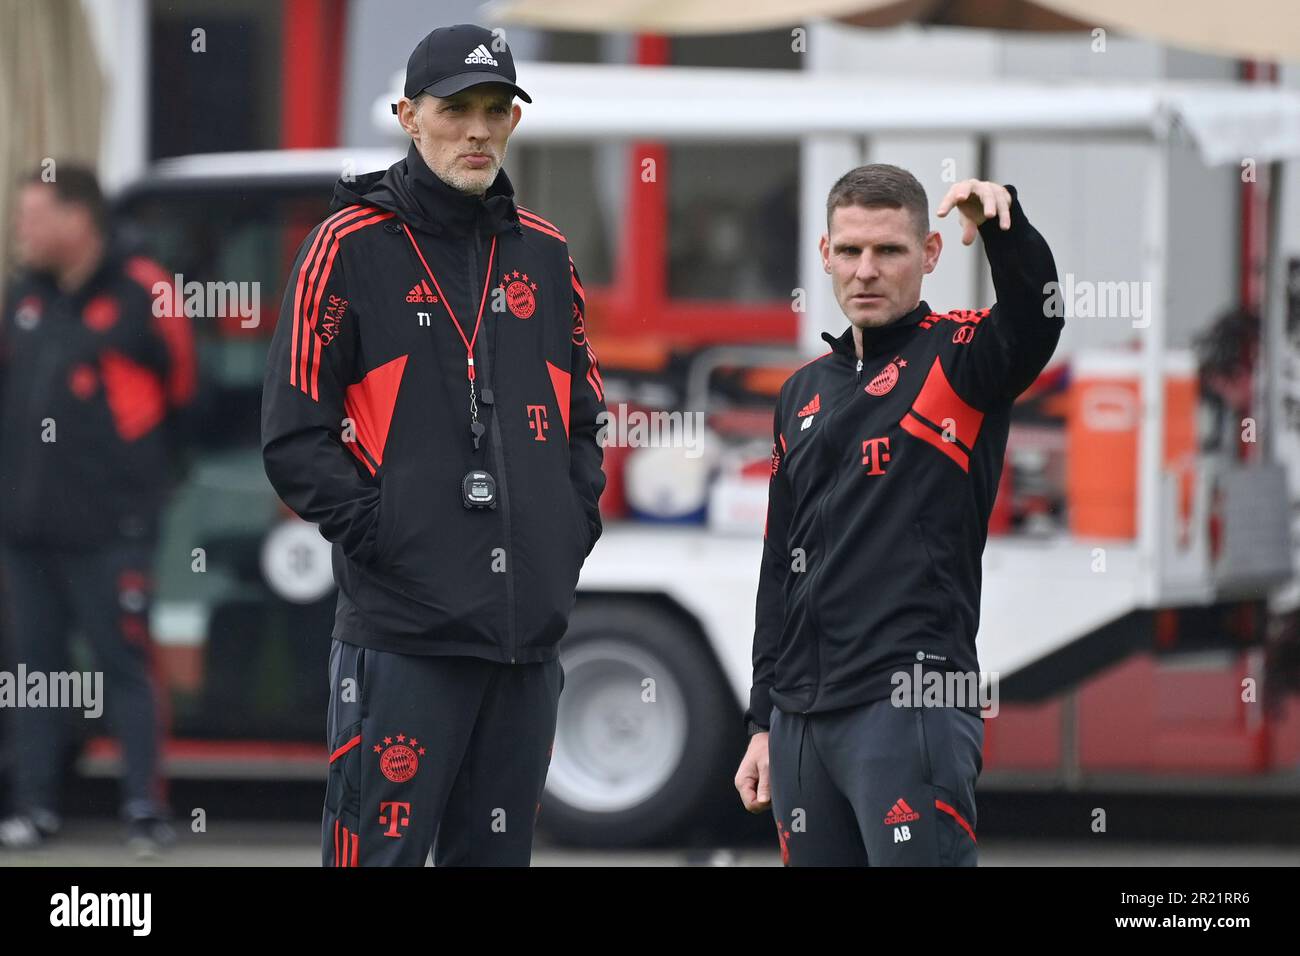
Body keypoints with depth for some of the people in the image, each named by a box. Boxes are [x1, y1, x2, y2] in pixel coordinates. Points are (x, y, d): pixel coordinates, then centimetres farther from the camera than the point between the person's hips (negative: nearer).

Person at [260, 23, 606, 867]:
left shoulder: (544, 253, 13)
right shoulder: (351, 247, -3)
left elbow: (586, 414, 23)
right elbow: (294, 438, -5)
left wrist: (574, 527, 9)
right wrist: (378, 533, -11)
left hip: (530, 627, 6)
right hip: (403, 629, -6)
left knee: (496, 851, 10)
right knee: (381, 847, -8)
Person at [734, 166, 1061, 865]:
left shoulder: (959, 356, 0)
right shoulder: (804, 394, 19)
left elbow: (1033, 320, -24)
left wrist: (1003, 224, -43)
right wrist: (764, 724, 19)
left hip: (911, 706, -7)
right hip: (802, 716, 7)